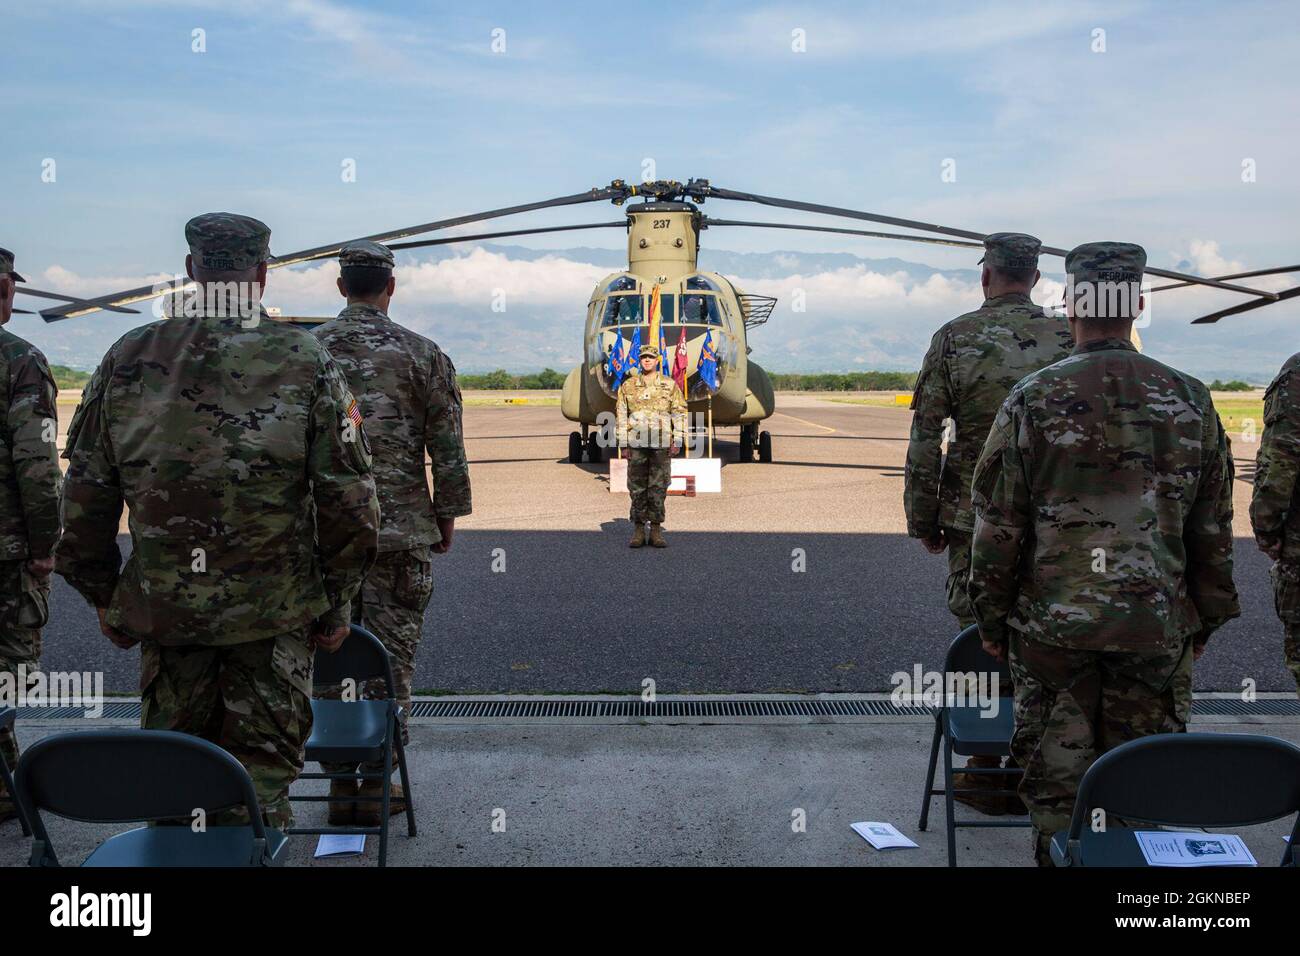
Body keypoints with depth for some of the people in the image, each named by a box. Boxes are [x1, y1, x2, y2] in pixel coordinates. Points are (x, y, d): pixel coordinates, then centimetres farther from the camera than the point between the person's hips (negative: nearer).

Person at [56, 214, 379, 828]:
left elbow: (86, 497, 4)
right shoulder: (307, 362, -7)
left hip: (162, 606, 3)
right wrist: (334, 605, 3)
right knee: (261, 763, 10)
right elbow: (349, 503, -8)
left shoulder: (127, 359, -1)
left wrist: (102, 596, 15)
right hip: (274, 612, -2)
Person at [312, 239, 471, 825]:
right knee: (391, 657, 5)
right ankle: (378, 787, 10)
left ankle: (340, 782, 16)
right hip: (401, 530, -2)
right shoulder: (420, 353, -4)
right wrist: (448, 514, 7)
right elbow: (447, 447, -4)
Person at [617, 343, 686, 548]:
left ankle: (656, 531, 8)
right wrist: (623, 444, 3)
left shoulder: (670, 385, 6)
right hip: (636, 444, 1)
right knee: (637, 488, 3)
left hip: (661, 445, -1)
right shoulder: (628, 386, 8)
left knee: (658, 488, 2)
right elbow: (622, 416, 9)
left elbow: (679, 413, 5)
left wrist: (677, 441, -3)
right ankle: (638, 530, 9)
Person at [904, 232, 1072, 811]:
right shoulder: (1070, 340, 1)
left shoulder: (954, 339, -3)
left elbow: (925, 440, -3)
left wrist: (923, 521, 4)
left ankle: (985, 773, 12)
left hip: (976, 518, -1)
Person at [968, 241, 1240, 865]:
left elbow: (997, 528, -6)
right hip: (1158, 627, 2)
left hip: (1052, 626, -2)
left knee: (1057, 774, 10)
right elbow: (1213, 531, 6)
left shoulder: (1031, 401, -8)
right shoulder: (1190, 402, 0)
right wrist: (1204, 622, 17)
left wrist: (992, 622, 5)